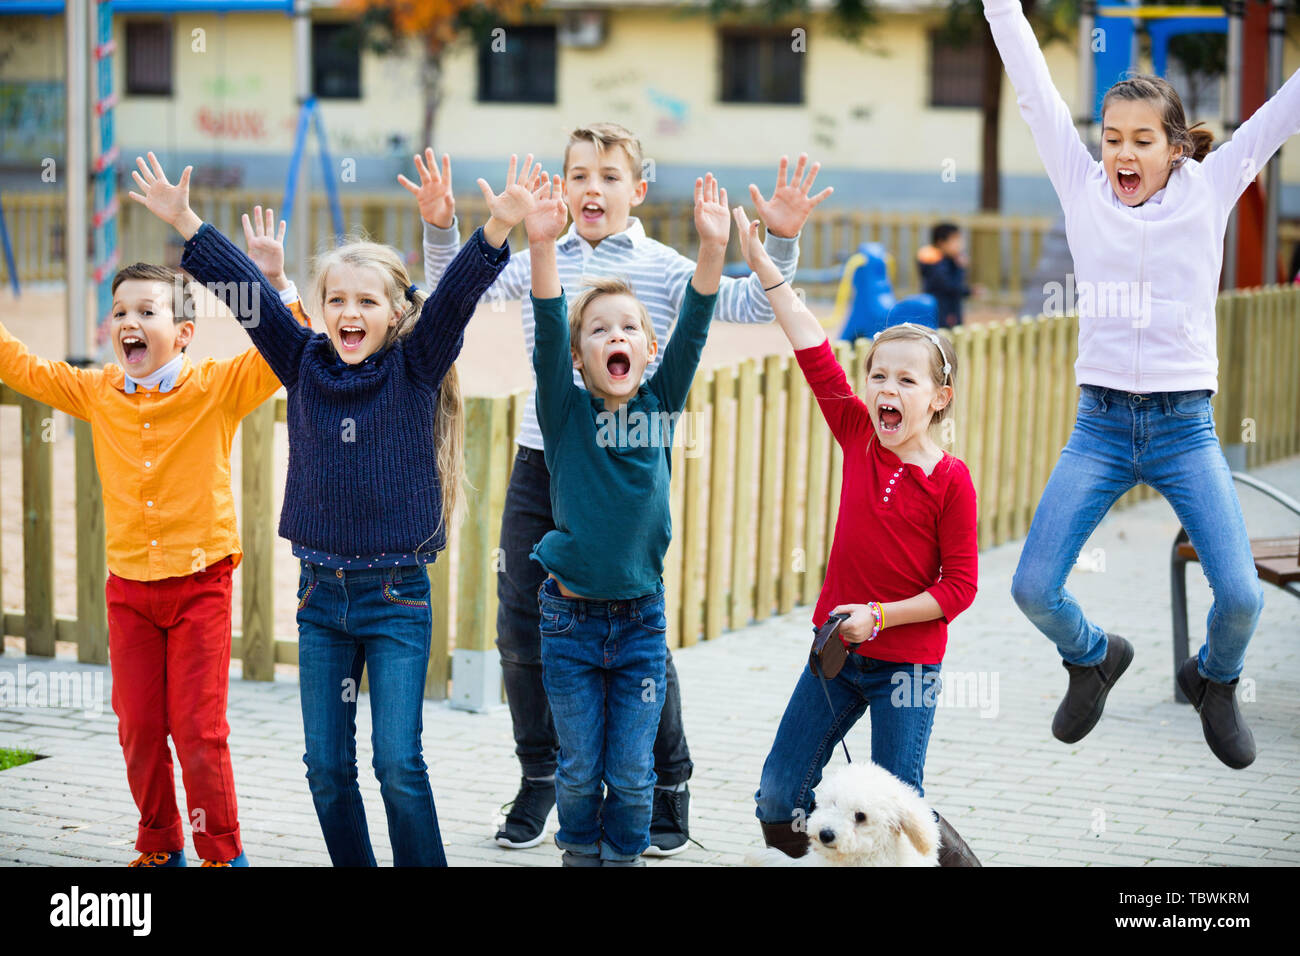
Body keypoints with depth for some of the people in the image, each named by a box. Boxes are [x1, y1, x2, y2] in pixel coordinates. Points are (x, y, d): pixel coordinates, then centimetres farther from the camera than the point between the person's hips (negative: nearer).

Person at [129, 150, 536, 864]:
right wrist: (185, 222, -1)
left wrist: (498, 229, -30)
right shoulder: (305, 365, 5)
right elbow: (248, 292, 3)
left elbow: (455, 296, -16)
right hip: (321, 592, 4)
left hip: (397, 596, -4)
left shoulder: (415, 369, -3)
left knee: (398, 763, -5)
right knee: (326, 764, 7)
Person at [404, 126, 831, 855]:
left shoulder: (663, 269, -1)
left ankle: (669, 786, 19)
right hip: (540, 467, 4)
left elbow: (751, 305, -9)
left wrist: (782, 241, -23)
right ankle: (539, 777, 25)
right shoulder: (538, 262, 9)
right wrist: (441, 228, -6)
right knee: (521, 632, 6)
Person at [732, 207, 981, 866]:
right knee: (777, 800, 4)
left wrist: (879, 615, -17)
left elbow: (959, 585, -11)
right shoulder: (857, 437, 0)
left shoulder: (950, 480, -11)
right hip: (838, 648, 4)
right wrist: (763, 267, -6)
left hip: (908, 661, -4)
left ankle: (945, 848, 25)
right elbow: (814, 352, -4)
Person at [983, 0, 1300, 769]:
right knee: (1034, 588, -9)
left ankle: (1215, 681, 22)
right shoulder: (1083, 188, 4)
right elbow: (1035, 91, 3)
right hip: (1100, 424, 1)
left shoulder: (1209, 189, 2)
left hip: (1186, 428, -1)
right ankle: (1093, 658, 27)